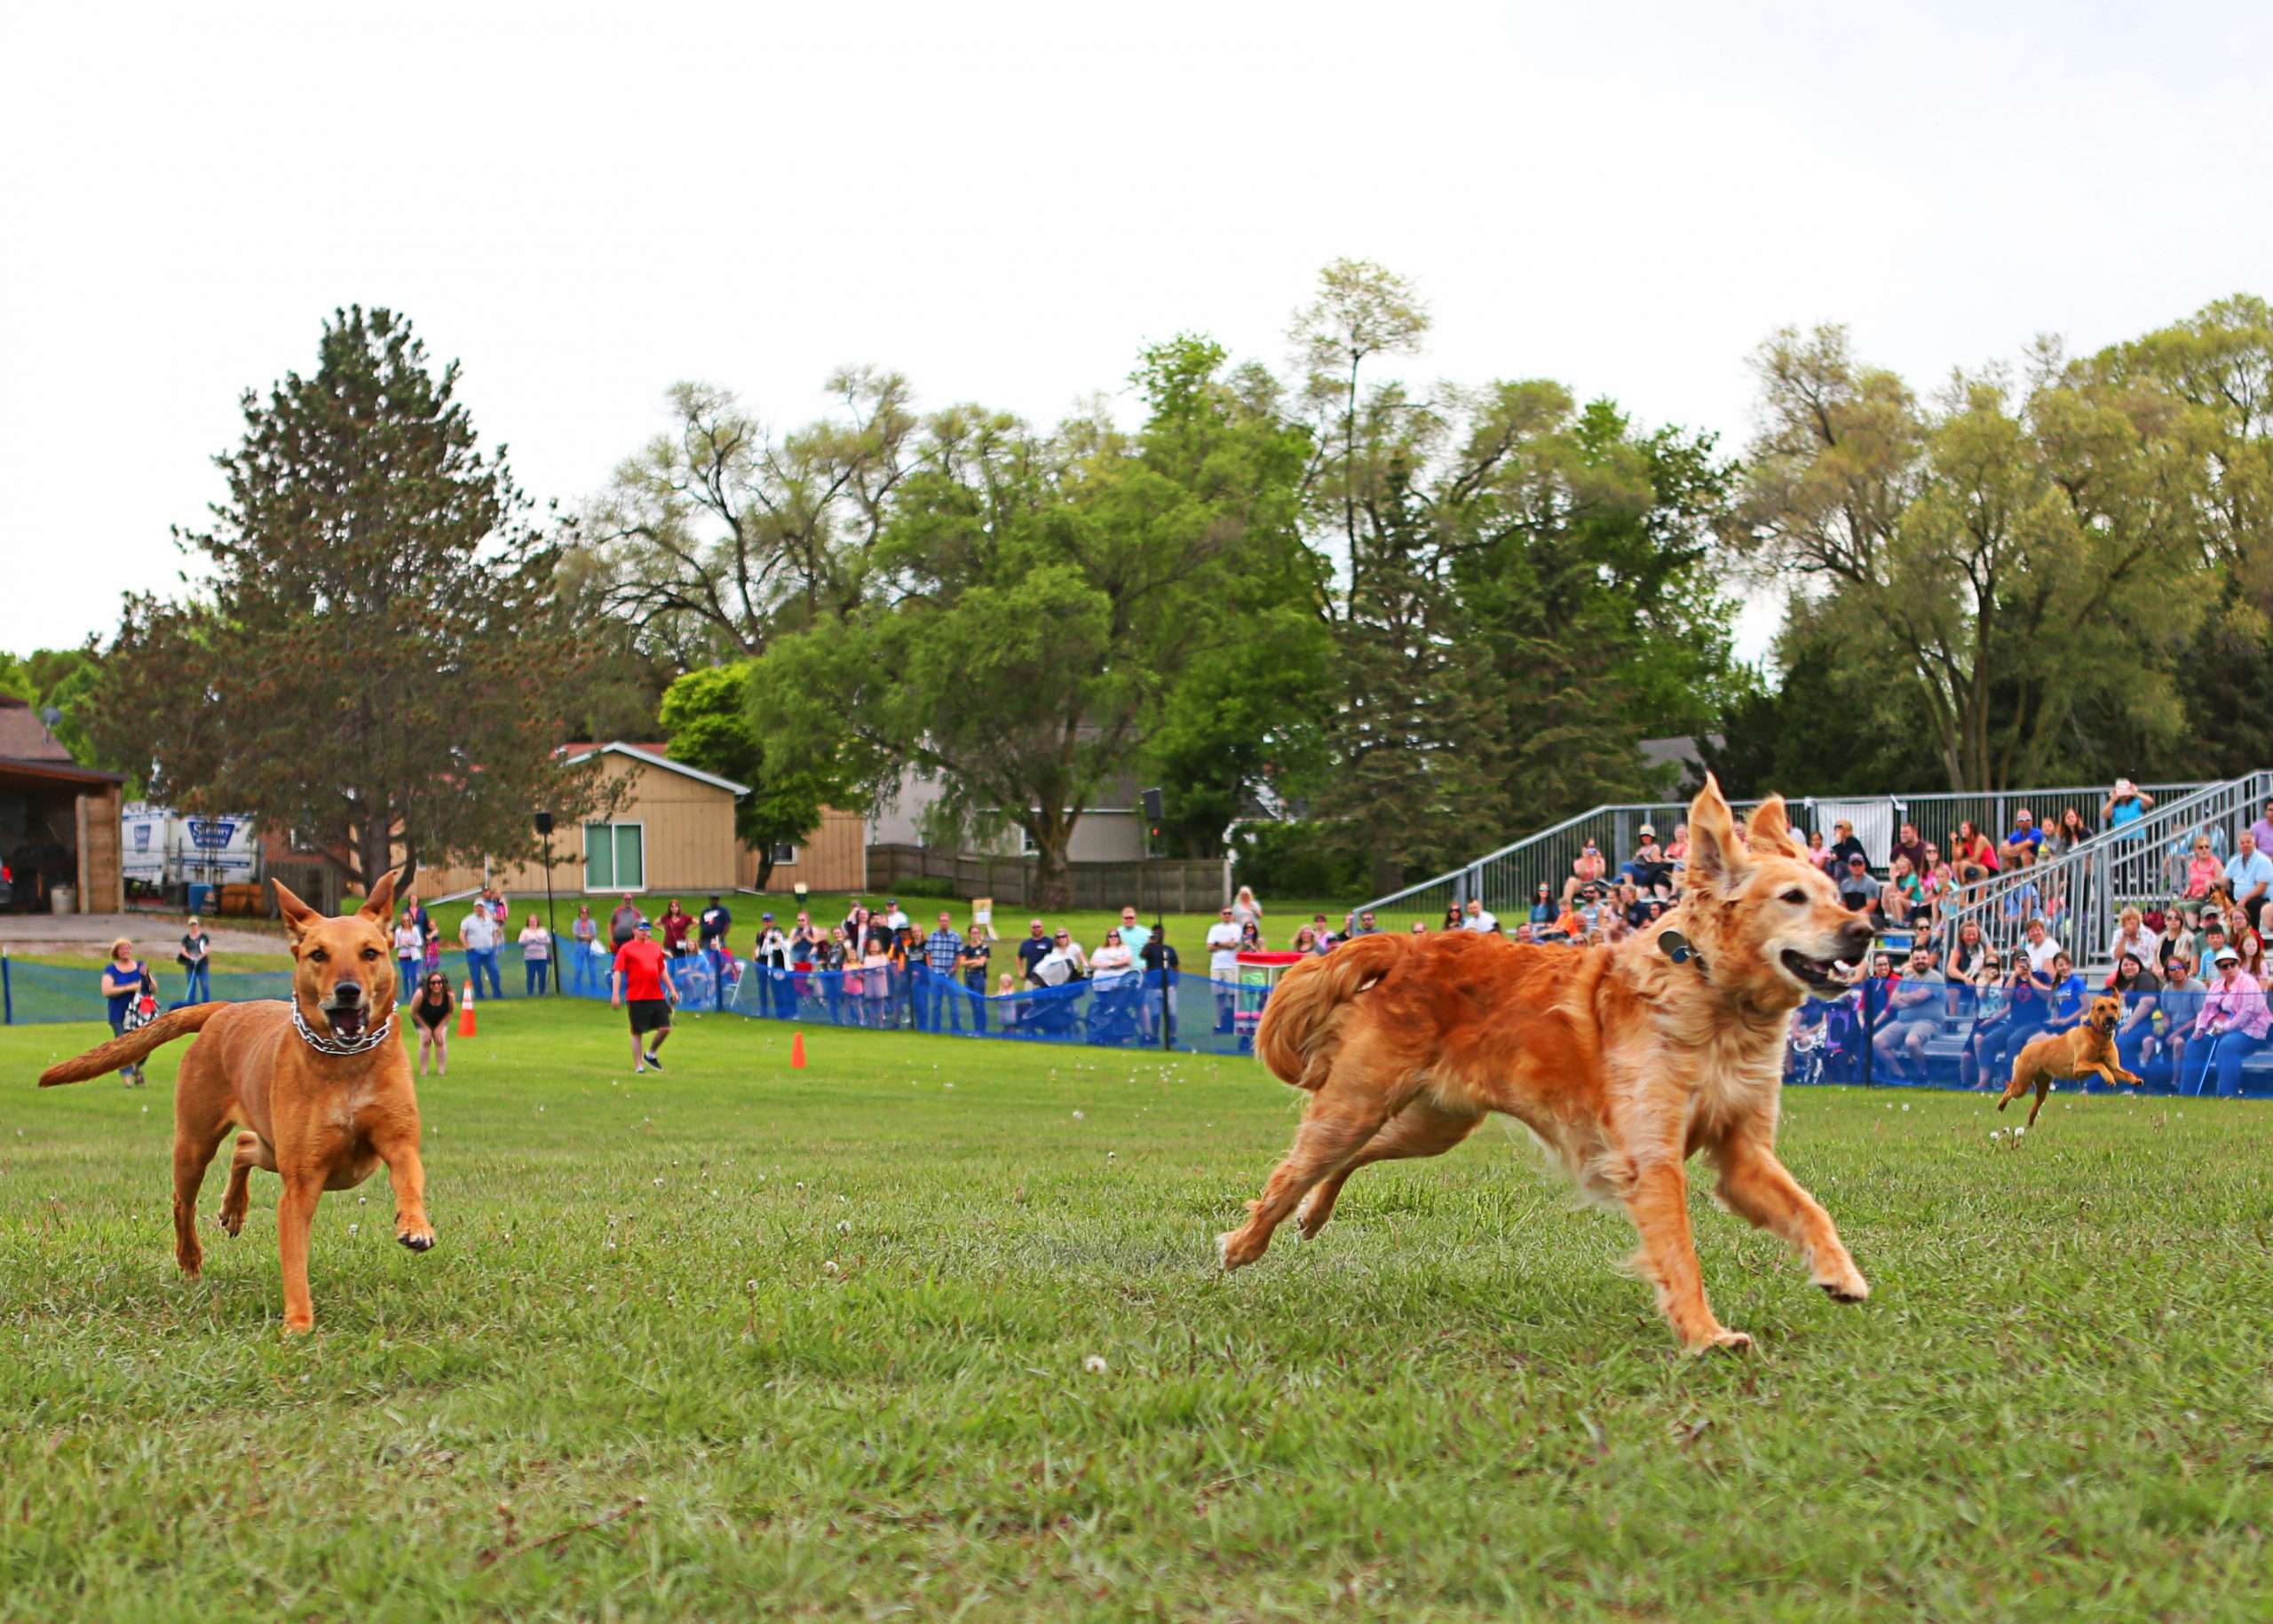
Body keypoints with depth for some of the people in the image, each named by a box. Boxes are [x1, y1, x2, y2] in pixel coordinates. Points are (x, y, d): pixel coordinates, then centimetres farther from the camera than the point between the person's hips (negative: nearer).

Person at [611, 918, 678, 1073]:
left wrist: (672, 990, 15)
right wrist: (615, 994, -14)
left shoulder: (655, 948, 13)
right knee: (637, 1032, 2)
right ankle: (638, 1065, 11)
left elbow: (663, 971, 20)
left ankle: (650, 1054, 25)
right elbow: (618, 972, -6)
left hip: (657, 996, 5)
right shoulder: (626, 949, -2)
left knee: (665, 1028, 1)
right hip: (636, 998, -5)